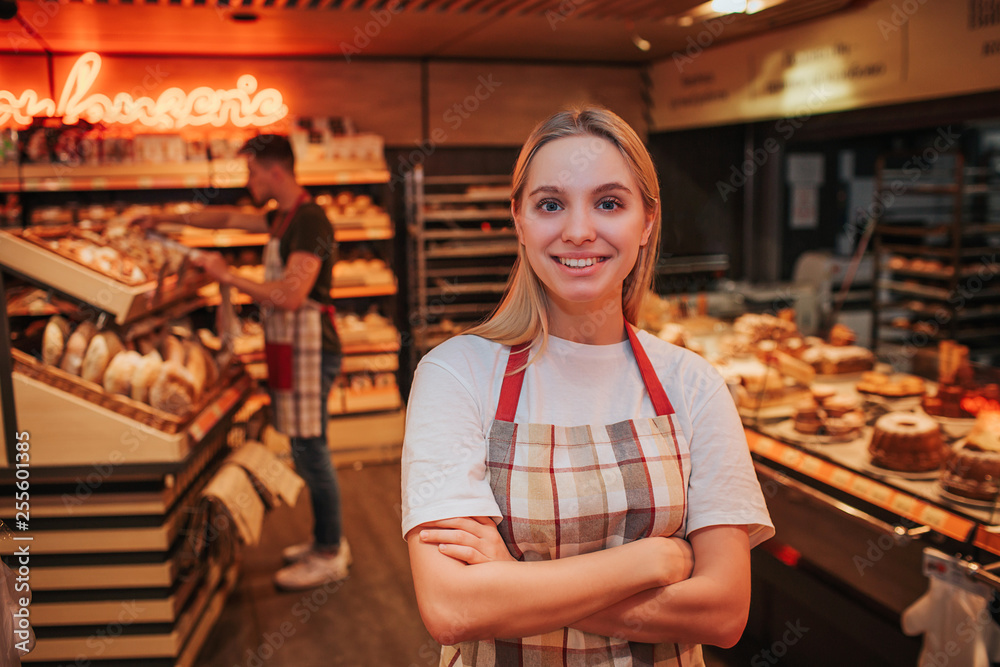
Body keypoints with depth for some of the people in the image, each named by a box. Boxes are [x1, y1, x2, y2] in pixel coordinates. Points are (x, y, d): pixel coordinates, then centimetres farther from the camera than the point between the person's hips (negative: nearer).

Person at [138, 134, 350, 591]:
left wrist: (229, 276, -16)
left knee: (310, 451, -3)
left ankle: (329, 557, 9)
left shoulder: (309, 220, -17)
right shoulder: (282, 218, 14)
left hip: (308, 348, -10)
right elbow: (229, 218, 30)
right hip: (288, 347, 10)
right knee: (308, 451, 15)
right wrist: (170, 219, 29)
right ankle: (326, 541, 27)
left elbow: (290, 296, -25)